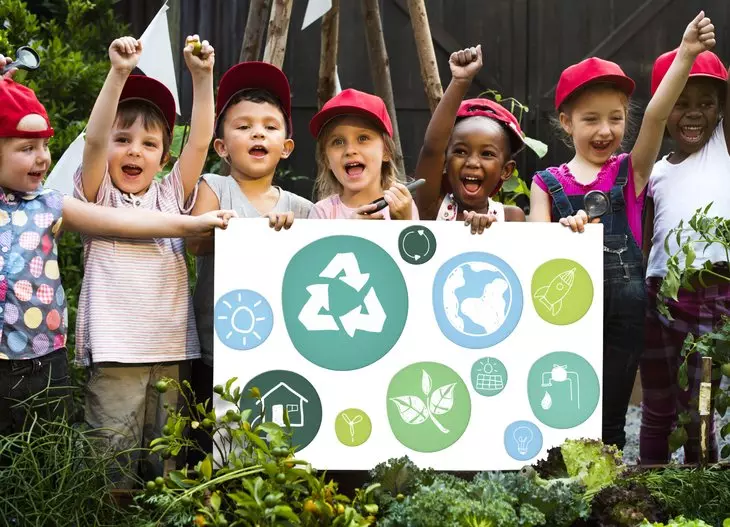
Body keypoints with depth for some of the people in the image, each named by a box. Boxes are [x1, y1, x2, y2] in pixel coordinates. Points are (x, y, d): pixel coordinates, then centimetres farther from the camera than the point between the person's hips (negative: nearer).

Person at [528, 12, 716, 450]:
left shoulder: (632, 172, 1)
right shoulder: (548, 183, 2)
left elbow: (656, 116, -15)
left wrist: (686, 55, -30)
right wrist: (563, 232, -28)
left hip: (624, 307, 0)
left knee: (610, 419, 8)